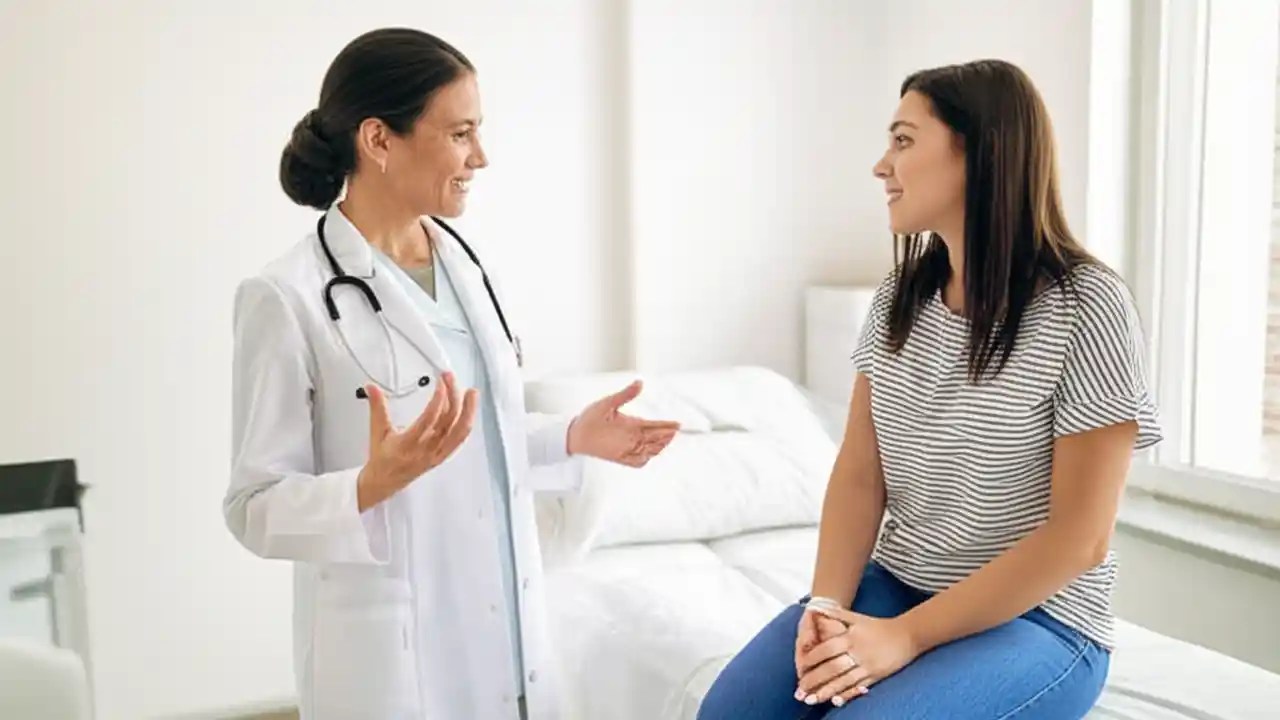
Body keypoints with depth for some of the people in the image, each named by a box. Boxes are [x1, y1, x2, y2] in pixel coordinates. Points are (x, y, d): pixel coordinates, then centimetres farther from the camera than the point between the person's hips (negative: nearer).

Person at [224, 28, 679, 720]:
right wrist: (376, 483, -29)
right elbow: (255, 508, -14)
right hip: (391, 651, -6)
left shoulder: (460, 262, 4)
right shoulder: (288, 297, -16)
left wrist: (573, 436, 2)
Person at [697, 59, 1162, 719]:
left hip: (1035, 619, -4)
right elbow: (858, 473, 1)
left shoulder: (1086, 308, -16)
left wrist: (906, 637, -19)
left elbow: (1078, 539, -16)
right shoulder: (899, 298, 3)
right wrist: (828, 603, -16)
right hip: (892, 585, 5)